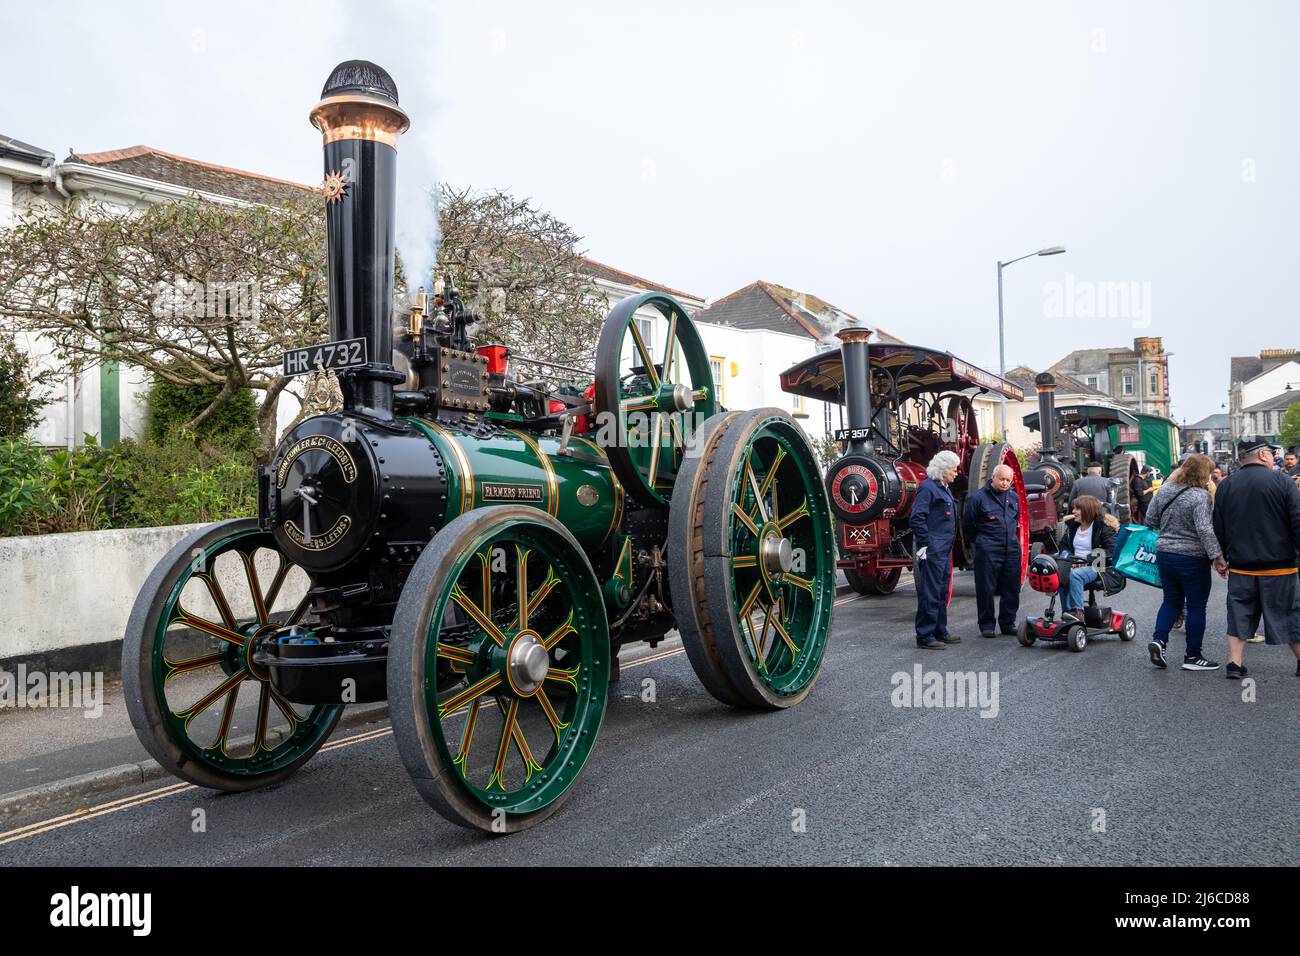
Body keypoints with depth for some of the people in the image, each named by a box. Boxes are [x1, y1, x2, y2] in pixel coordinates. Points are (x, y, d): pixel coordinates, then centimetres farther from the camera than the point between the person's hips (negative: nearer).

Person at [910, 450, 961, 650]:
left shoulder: (944, 489, 17)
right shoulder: (928, 487, -13)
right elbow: (916, 519, -19)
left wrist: (949, 544, 20)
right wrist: (924, 545, -20)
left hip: (944, 550, 10)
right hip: (931, 551, -10)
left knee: (942, 592, 16)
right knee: (929, 593, -6)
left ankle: (940, 632, 26)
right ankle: (924, 637, -1)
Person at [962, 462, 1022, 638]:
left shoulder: (1014, 497, 12)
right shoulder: (978, 497, -7)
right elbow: (967, 525, 0)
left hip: (1012, 550, 6)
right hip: (987, 552, -5)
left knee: (1012, 589, 9)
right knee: (986, 589, -2)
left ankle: (1008, 623, 21)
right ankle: (987, 625, 9)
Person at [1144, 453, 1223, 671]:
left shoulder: (1164, 490, 3)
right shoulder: (1200, 496, -18)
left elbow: (1151, 520, 11)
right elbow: (1205, 530, -26)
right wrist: (1217, 556, -24)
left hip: (1164, 554, 6)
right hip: (1192, 558, -6)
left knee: (1172, 601, 18)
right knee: (1196, 607, 6)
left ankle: (1158, 639, 0)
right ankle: (1192, 656, 12)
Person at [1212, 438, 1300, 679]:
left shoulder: (1225, 486, 2)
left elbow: (1219, 529, 7)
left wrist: (1221, 559, 16)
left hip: (1240, 566, 3)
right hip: (1278, 566, -3)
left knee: (1239, 615, 10)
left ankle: (1234, 664, 7)